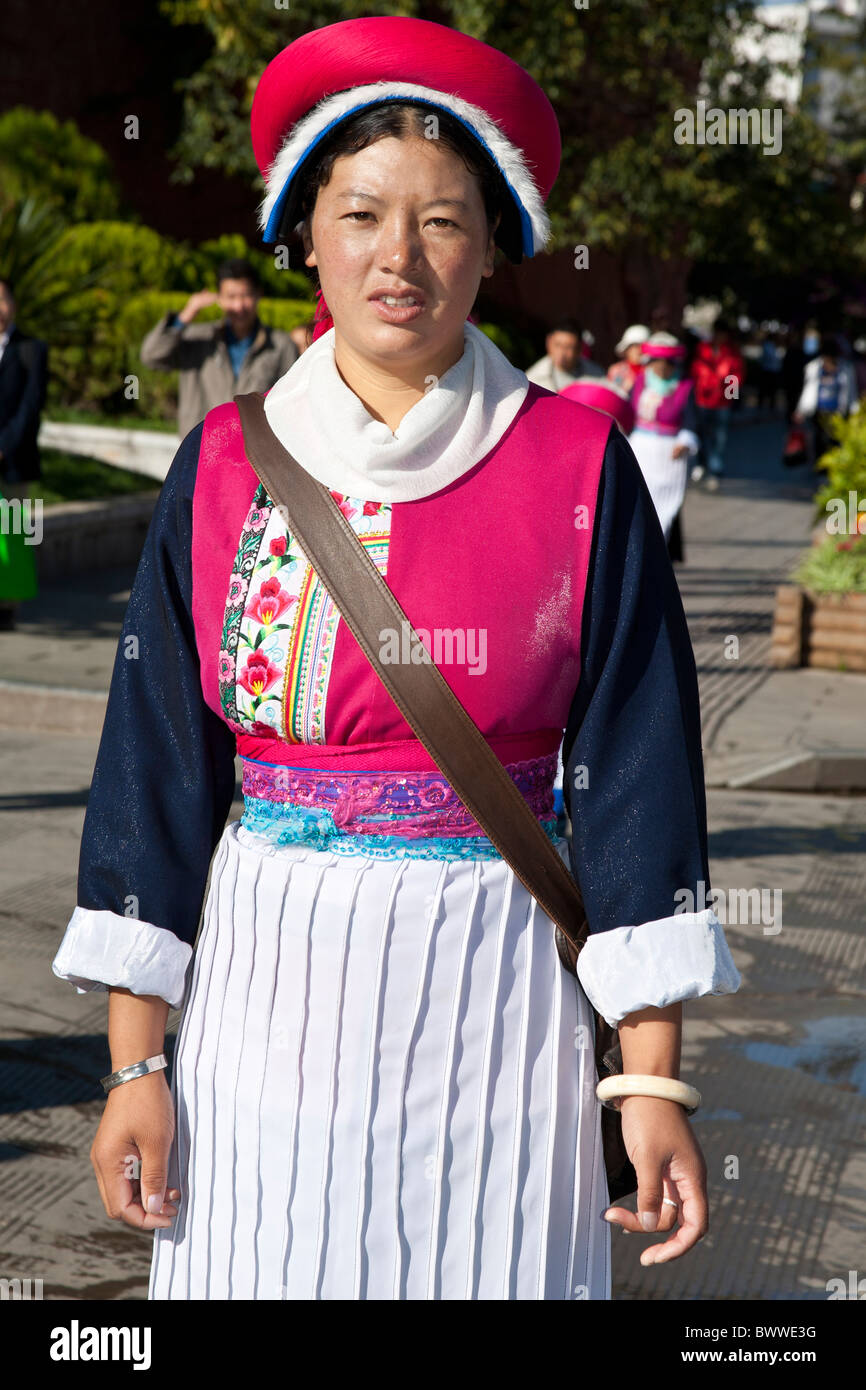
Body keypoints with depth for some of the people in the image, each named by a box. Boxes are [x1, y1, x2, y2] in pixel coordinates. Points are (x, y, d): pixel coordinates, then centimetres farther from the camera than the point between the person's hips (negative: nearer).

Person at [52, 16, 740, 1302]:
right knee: (266, 1269, 9)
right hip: (270, 993, 2)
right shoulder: (226, 468, 1)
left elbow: (635, 774, -3)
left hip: (493, 1000, -1)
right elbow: (156, 763, 3)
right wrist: (136, 1064, 0)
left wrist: (652, 1077, -7)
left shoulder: (580, 470, -4)